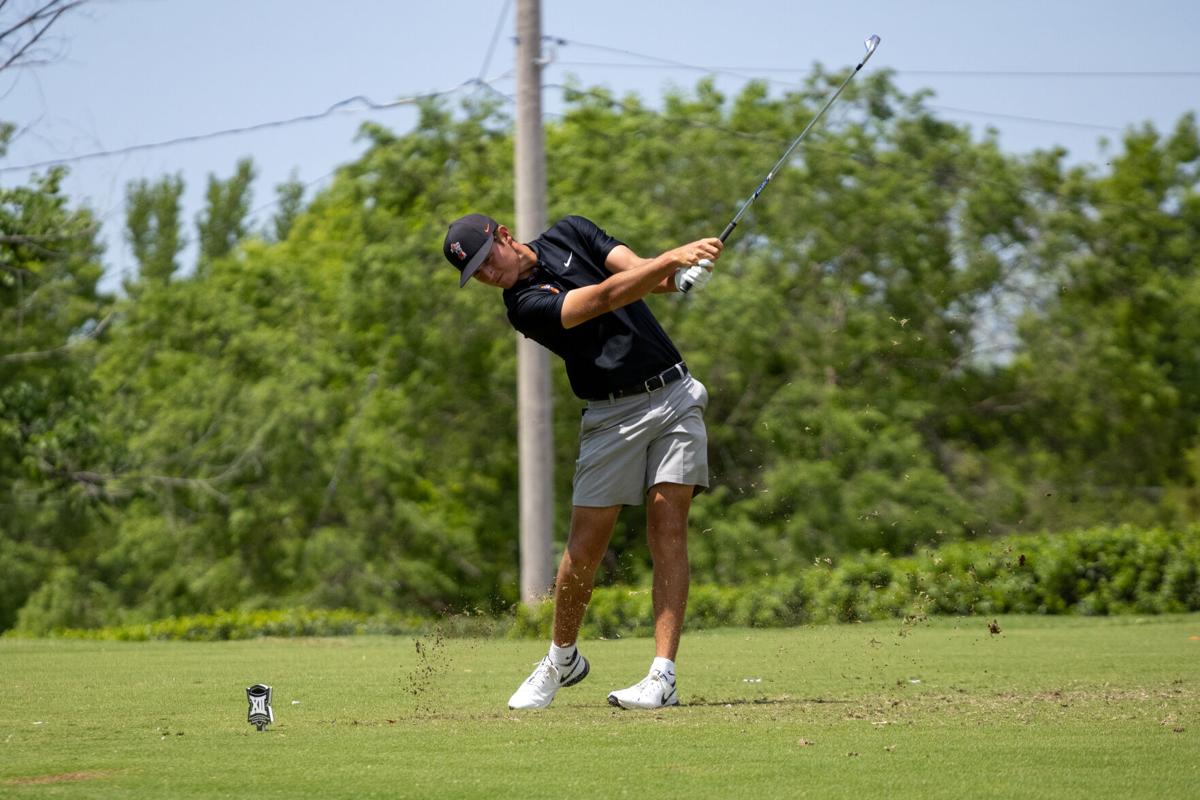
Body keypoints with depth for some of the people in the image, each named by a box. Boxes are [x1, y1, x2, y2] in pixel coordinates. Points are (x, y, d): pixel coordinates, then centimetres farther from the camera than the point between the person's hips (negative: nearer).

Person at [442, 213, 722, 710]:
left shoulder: (568, 234, 5)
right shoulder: (524, 305, -9)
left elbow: (637, 272, -6)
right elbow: (604, 298, -21)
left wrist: (676, 274, -28)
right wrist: (672, 257, -30)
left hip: (674, 394, 1)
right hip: (612, 416, -1)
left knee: (667, 526, -11)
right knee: (585, 546, -4)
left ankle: (663, 676, -17)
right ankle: (562, 659, 22)